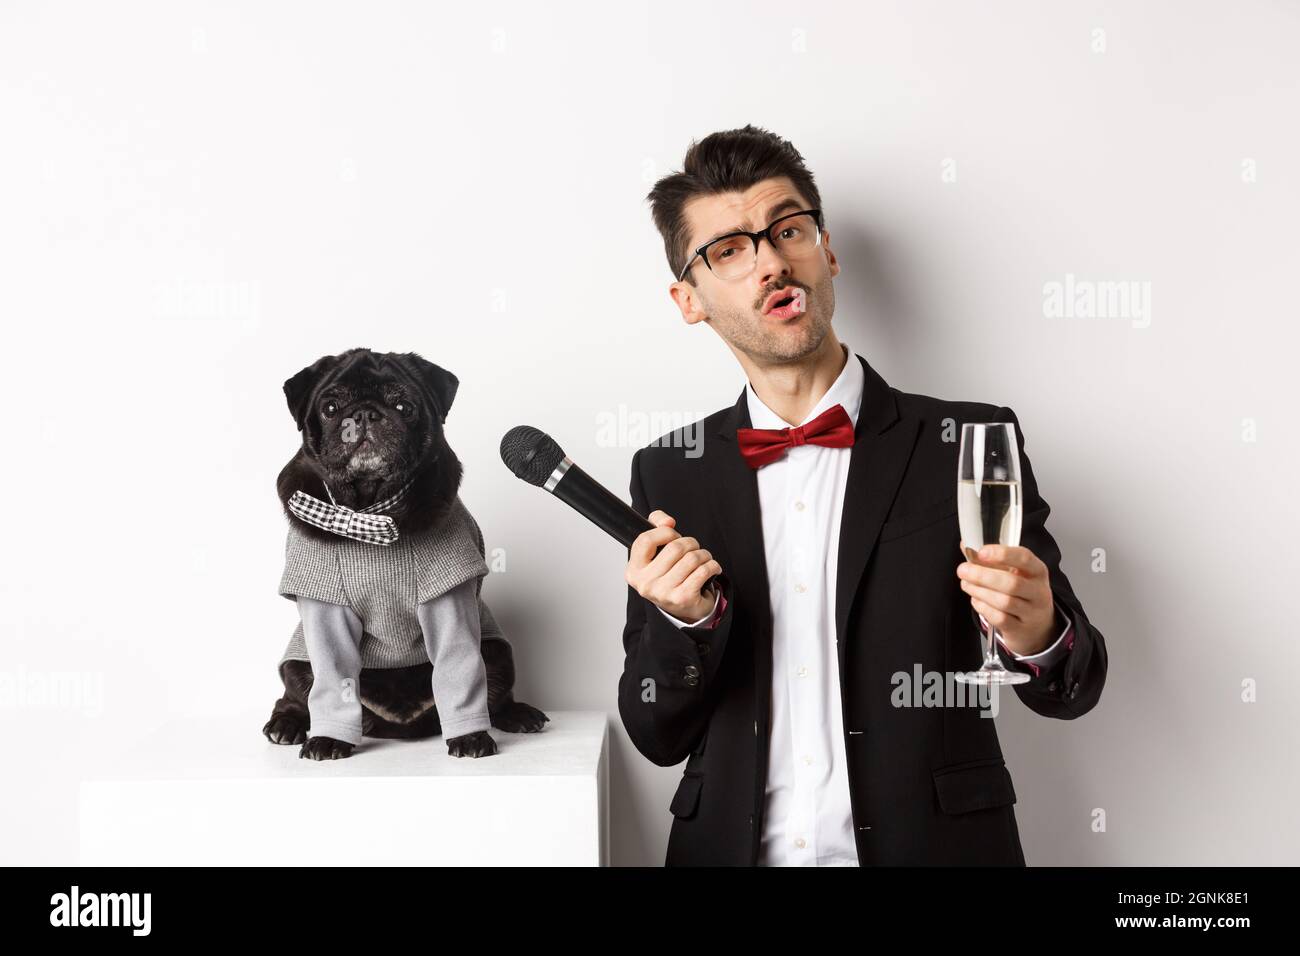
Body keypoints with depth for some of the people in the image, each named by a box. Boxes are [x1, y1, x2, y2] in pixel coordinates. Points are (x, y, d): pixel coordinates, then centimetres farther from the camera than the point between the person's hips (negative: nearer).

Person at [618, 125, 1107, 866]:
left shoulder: (969, 443, -8)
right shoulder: (670, 476, -2)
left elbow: (1070, 689, -4)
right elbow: (659, 738, 0)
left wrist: (1038, 635, -25)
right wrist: (685, 623, -19)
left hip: (932, 844, -1)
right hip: (731, 846, 2)